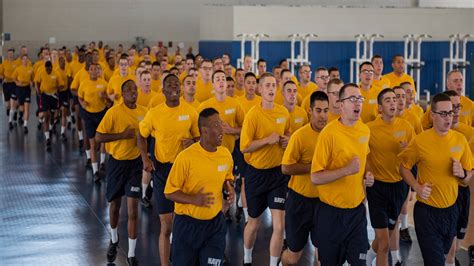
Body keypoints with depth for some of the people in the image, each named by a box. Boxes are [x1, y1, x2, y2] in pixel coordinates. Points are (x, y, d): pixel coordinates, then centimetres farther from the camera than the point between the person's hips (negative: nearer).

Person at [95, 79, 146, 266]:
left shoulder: (144, 112, -1)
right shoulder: (114, 112, -12)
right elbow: (98, 137, -14)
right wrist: (122, 135, -22)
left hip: (135, 163, 1)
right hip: (117, 162, -1)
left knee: (133, 210, -4)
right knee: (115, 204, 15)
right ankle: (114, 241, 42)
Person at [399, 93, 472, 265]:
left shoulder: (460, 139, -2)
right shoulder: (420, 141, -13)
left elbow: (468, 178, 8)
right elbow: (404, 167, -1)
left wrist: (462, 174, -15)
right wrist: (417, 187, -16)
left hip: (451, 210, 4)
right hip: (426, 211, -4)